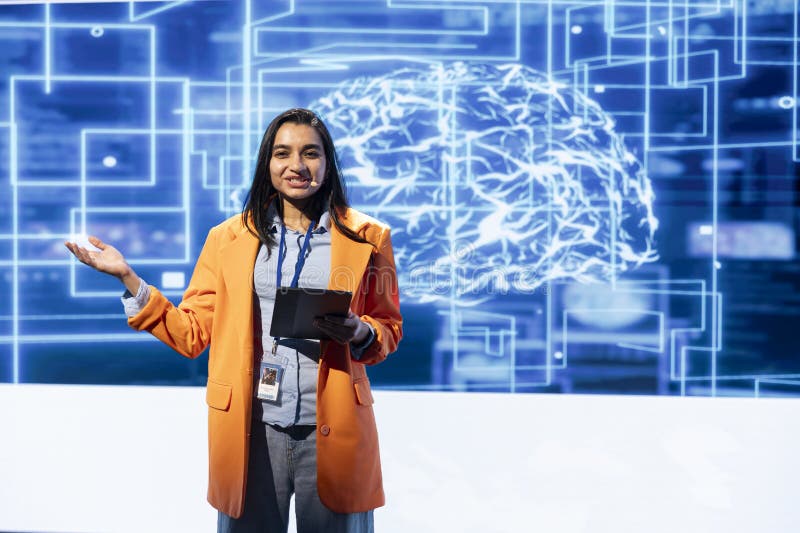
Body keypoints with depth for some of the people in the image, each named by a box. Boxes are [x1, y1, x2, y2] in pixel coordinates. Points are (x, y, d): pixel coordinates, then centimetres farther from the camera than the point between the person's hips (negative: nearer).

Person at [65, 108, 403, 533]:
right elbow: (192, 333, 4)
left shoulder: (366, 237, 4)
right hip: (250, 429, 1)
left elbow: (389, 330, 9)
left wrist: (360, 334, -13)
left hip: (331, 431, -1)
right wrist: (128, 279, -5)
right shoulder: (228, 238, 6)